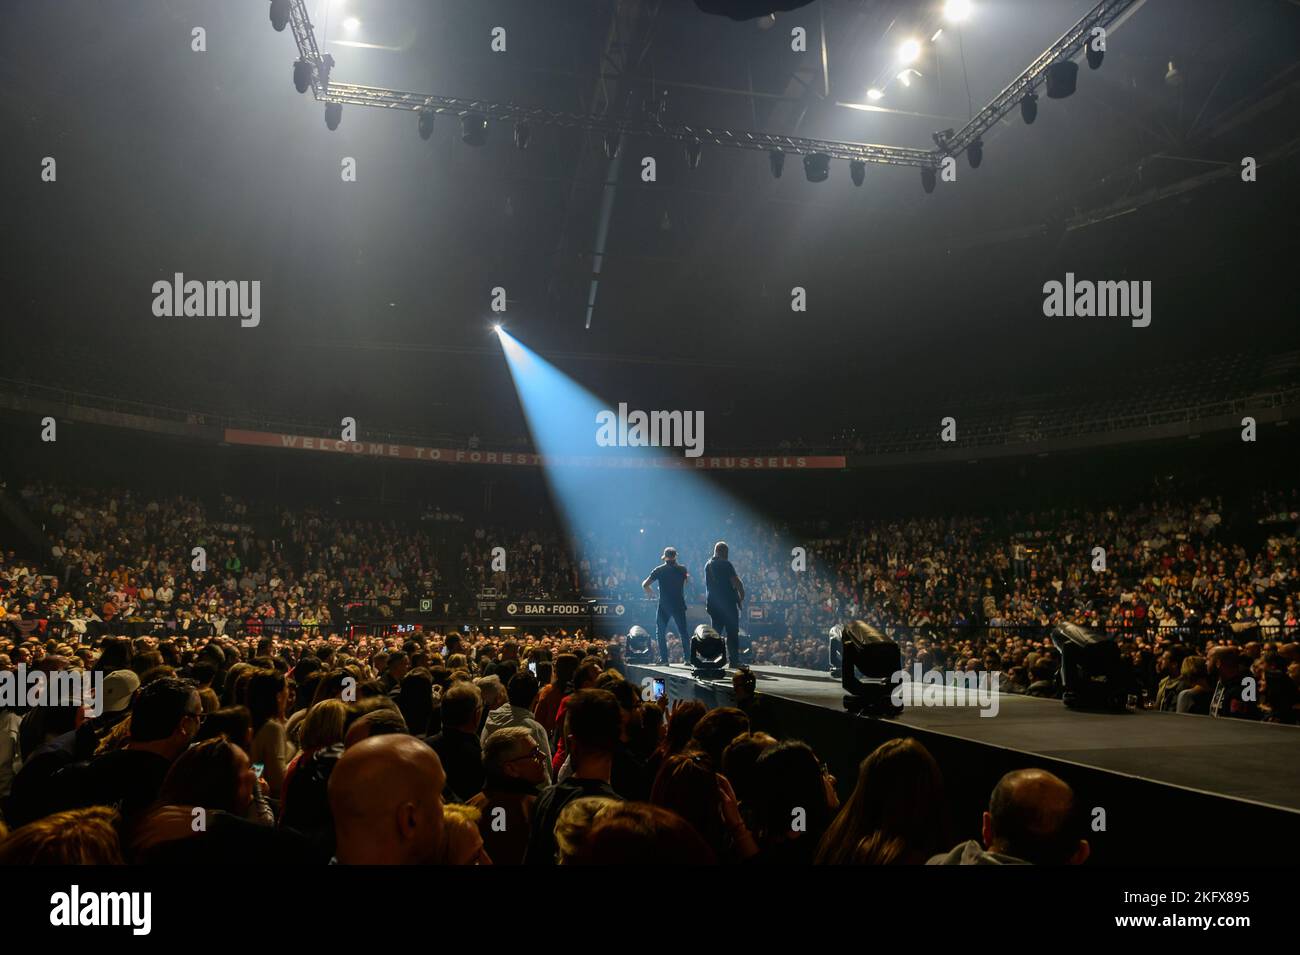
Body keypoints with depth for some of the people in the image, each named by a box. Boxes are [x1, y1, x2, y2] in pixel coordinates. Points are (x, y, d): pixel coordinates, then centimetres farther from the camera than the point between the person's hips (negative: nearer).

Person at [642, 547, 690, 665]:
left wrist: (649, 592, 15)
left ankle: (664, 658, 3)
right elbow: (688, 580, 23)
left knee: (660, 632, 9)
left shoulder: (659, 570, -4)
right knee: (683, 632, 10)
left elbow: (644, 585, -5)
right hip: (679, 605, 2)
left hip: (664, 606, -2)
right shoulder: (682, 569, 1)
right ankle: (687, 657, 5)